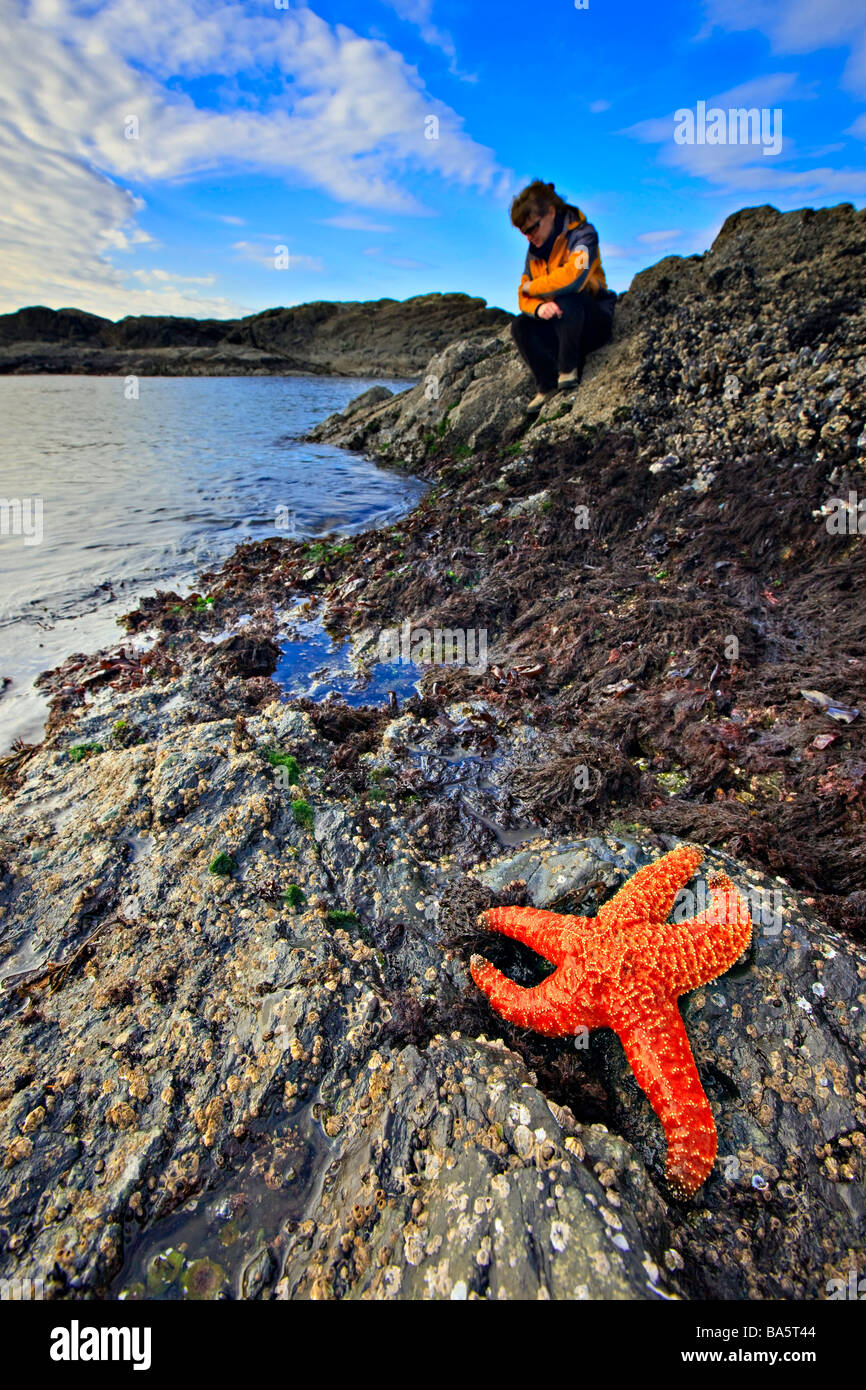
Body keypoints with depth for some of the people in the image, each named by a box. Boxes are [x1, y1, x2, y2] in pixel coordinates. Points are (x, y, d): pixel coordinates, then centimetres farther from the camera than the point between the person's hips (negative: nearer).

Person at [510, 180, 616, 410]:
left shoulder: (582, 234, -12)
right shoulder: (535, 250, 9)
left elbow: (573, 278, -30)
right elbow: (524, 297, 1)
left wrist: (533, 287, -16)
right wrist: (538, 307, -24)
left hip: (595, 323, -6)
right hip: (557, 327, 6)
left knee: (566, 299, -37)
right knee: (520, 325, -18)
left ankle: (569, 369, -19)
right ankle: (549, 386, -16)